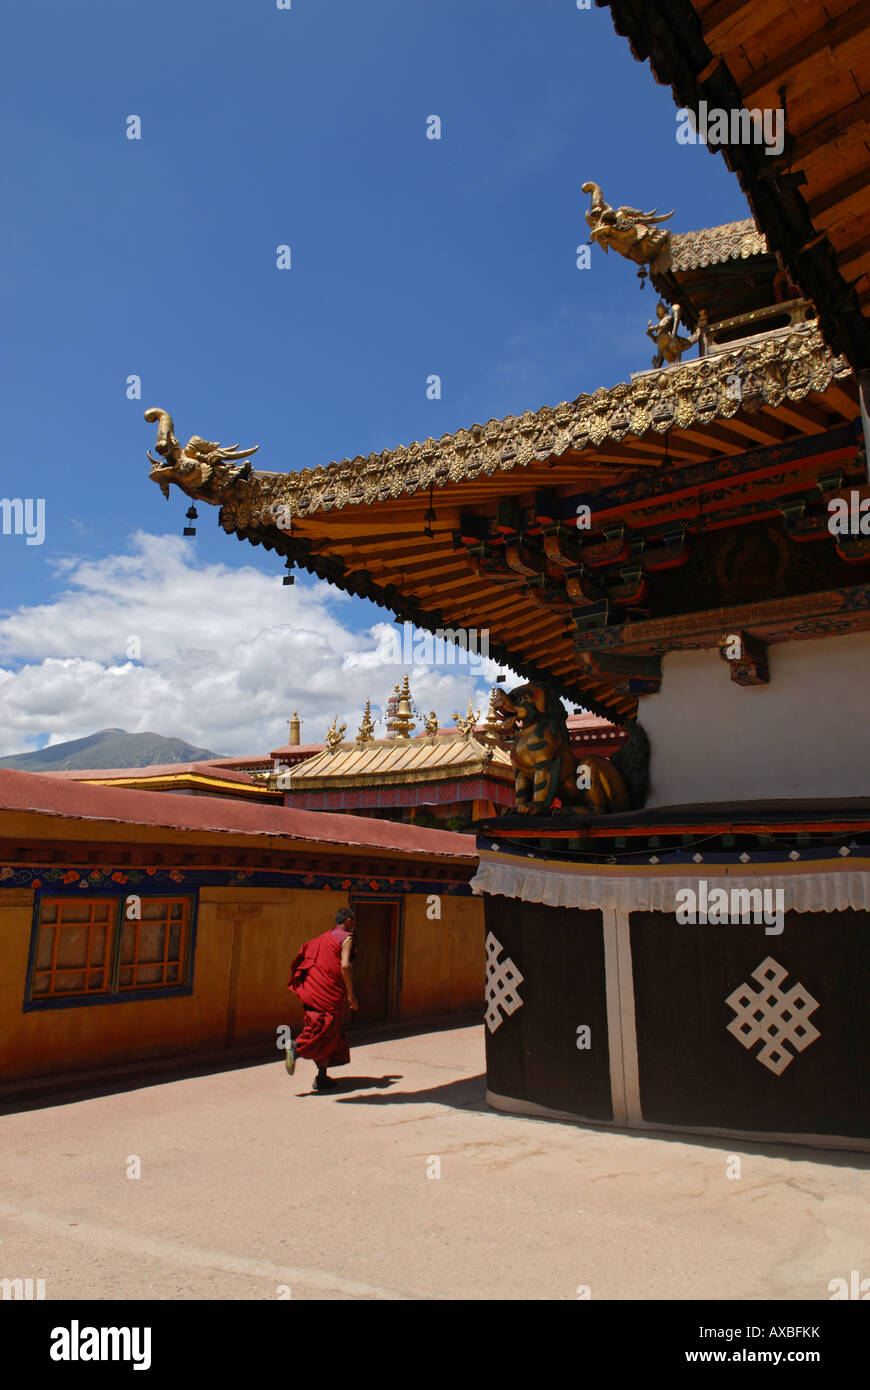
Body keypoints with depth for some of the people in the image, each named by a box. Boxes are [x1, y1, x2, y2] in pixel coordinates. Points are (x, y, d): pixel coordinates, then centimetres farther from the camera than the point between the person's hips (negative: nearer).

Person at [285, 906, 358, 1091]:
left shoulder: (324, 938, 17)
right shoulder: (346, 938, -5)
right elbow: (345, 965, -19)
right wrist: (351, 994, -14)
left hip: (312, 990, 8)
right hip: (330, 992, -8)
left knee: (329, 1035, 14)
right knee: (328, 1033, -1)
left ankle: (322, 1077, 14)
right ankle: (296, 1046, -20)